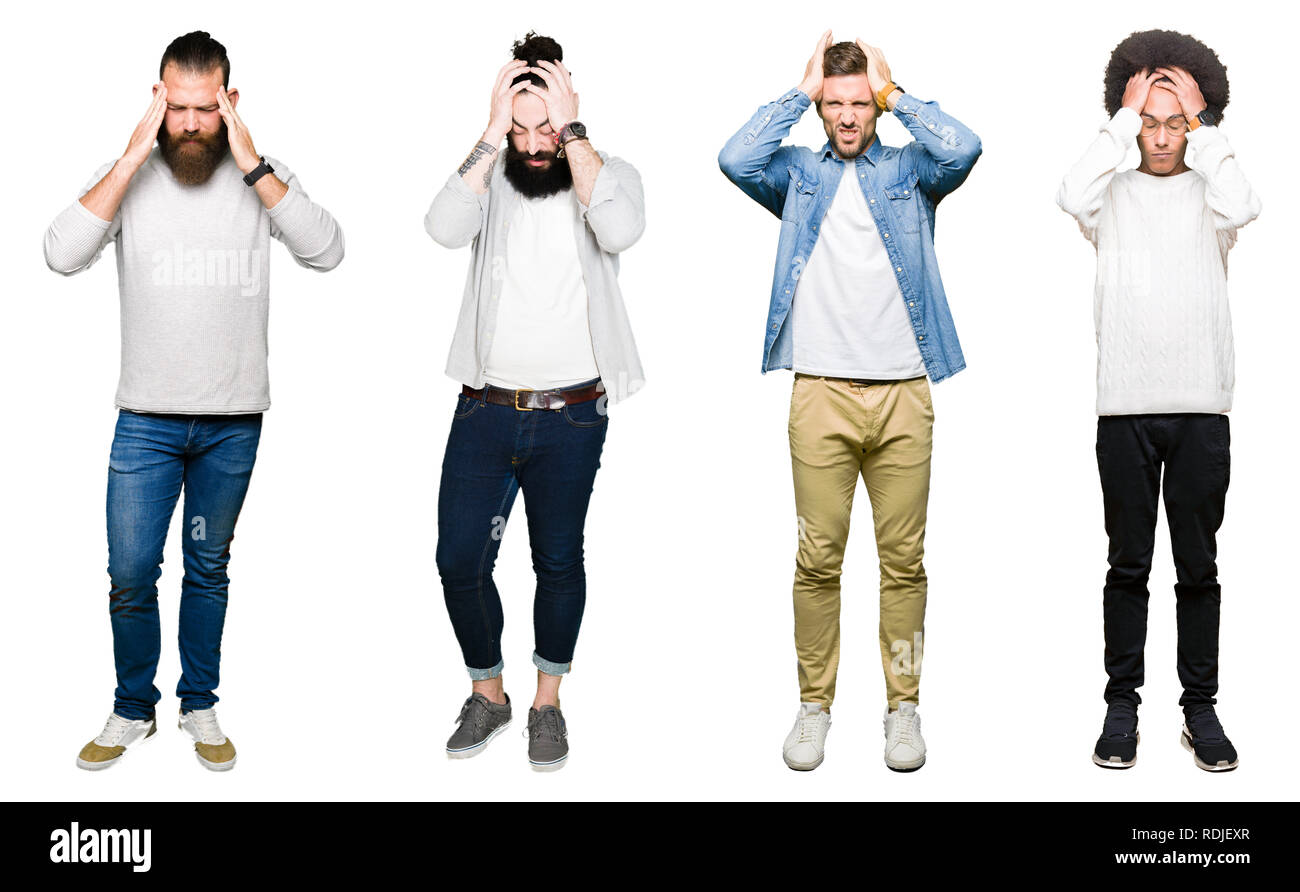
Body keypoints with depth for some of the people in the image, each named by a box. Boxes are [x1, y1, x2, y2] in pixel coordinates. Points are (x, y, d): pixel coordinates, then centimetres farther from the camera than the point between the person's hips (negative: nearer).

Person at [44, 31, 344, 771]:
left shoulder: (262, 175, -2)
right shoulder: (128, 176, -3)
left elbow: (327, 251, -18)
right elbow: (63, 255, -18)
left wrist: (253, 165, -21)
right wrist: (134, 156, -20)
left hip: (234, 422, 0)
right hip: (147, 420, 0)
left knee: (209, 570, 14)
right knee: (131, 573, 2)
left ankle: (200, 705, 29)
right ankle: (133, 710, 23)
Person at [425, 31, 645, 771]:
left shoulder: (610, 174, 0)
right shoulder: (490, 177, 3)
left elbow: (621, 230, -24)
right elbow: (445, 228, -17)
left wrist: (572, 132, -19)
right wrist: (492, 135, -17)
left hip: (571, 415, -2)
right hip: (484, 410, 2)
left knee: (559, 561, 9)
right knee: (459, 561, 2)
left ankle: (548, 703, 27)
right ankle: (487, 695, 25)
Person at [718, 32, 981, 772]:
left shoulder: (909, 170, 12)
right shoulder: (798, 173, 12)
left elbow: (963, 148, -9)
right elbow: (736, 160, -7)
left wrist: (893, 91, 3)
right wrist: (801, 90, 2)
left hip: (903, 393, 0)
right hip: (821, 394, 0)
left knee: (905, 559, 4)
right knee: (818, 558, 1)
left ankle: (904, 704, 14)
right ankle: (815, 704, 13)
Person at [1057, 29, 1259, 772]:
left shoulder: (1209, 191, 10)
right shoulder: (1115, 193, 8)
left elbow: (1242, 207, -14)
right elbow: (1072, 197, -15)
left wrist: (1203, 125, -5)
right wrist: (1124, 120, -6)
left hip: (1202, 406, 1)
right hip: (1126, 405, 0)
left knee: (1199, 565, 5)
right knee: (1129, 564, 4)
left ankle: (1201, 708, 14)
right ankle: (1122, 706, 12)